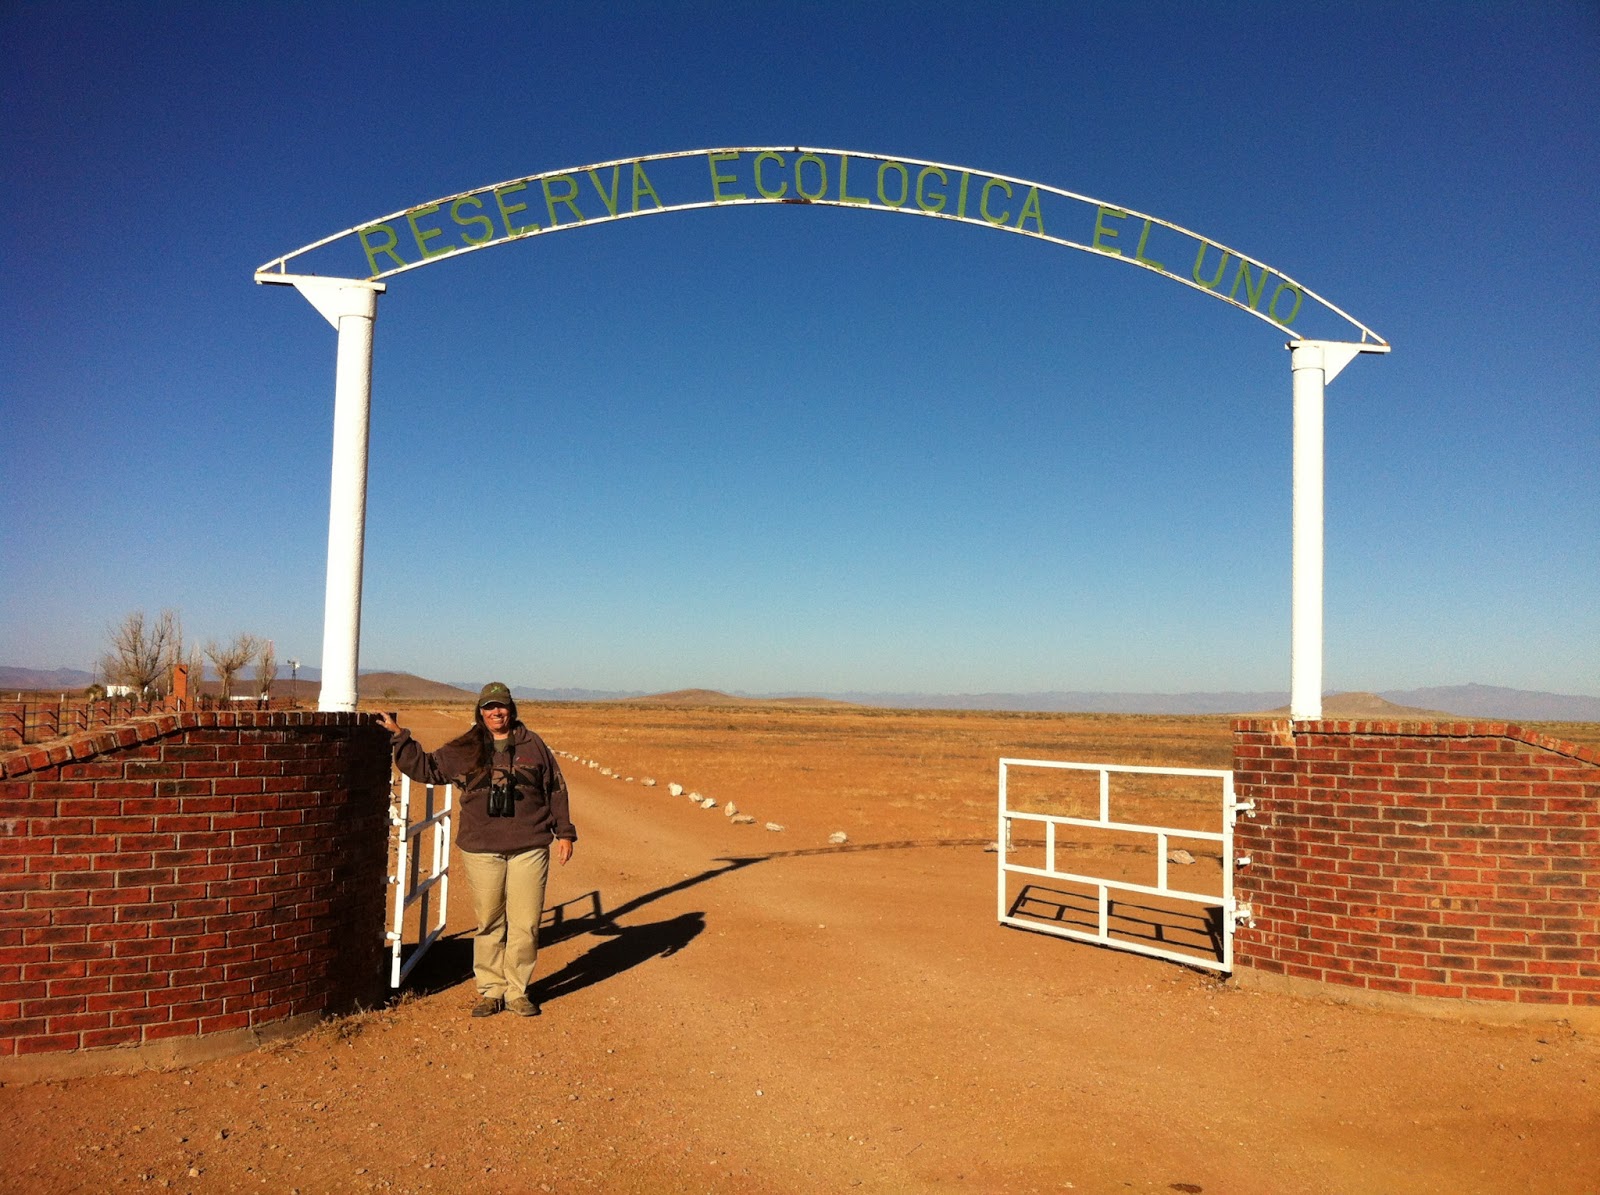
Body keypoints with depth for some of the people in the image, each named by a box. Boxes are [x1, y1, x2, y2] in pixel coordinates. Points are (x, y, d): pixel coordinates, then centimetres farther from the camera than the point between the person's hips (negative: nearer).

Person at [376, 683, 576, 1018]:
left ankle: (517, 991, 15)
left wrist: (564, 833, 7)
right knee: (488, 924, 8)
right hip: (481, 851, 1)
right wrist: (398, 736, 4)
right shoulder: (463, 751, 7)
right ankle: (491, 990, 21)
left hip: (529, 849, 0)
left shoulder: (533, 745, 6)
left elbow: (556, 789, 9)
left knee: (525, 924, 1)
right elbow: (425, 767, 11)